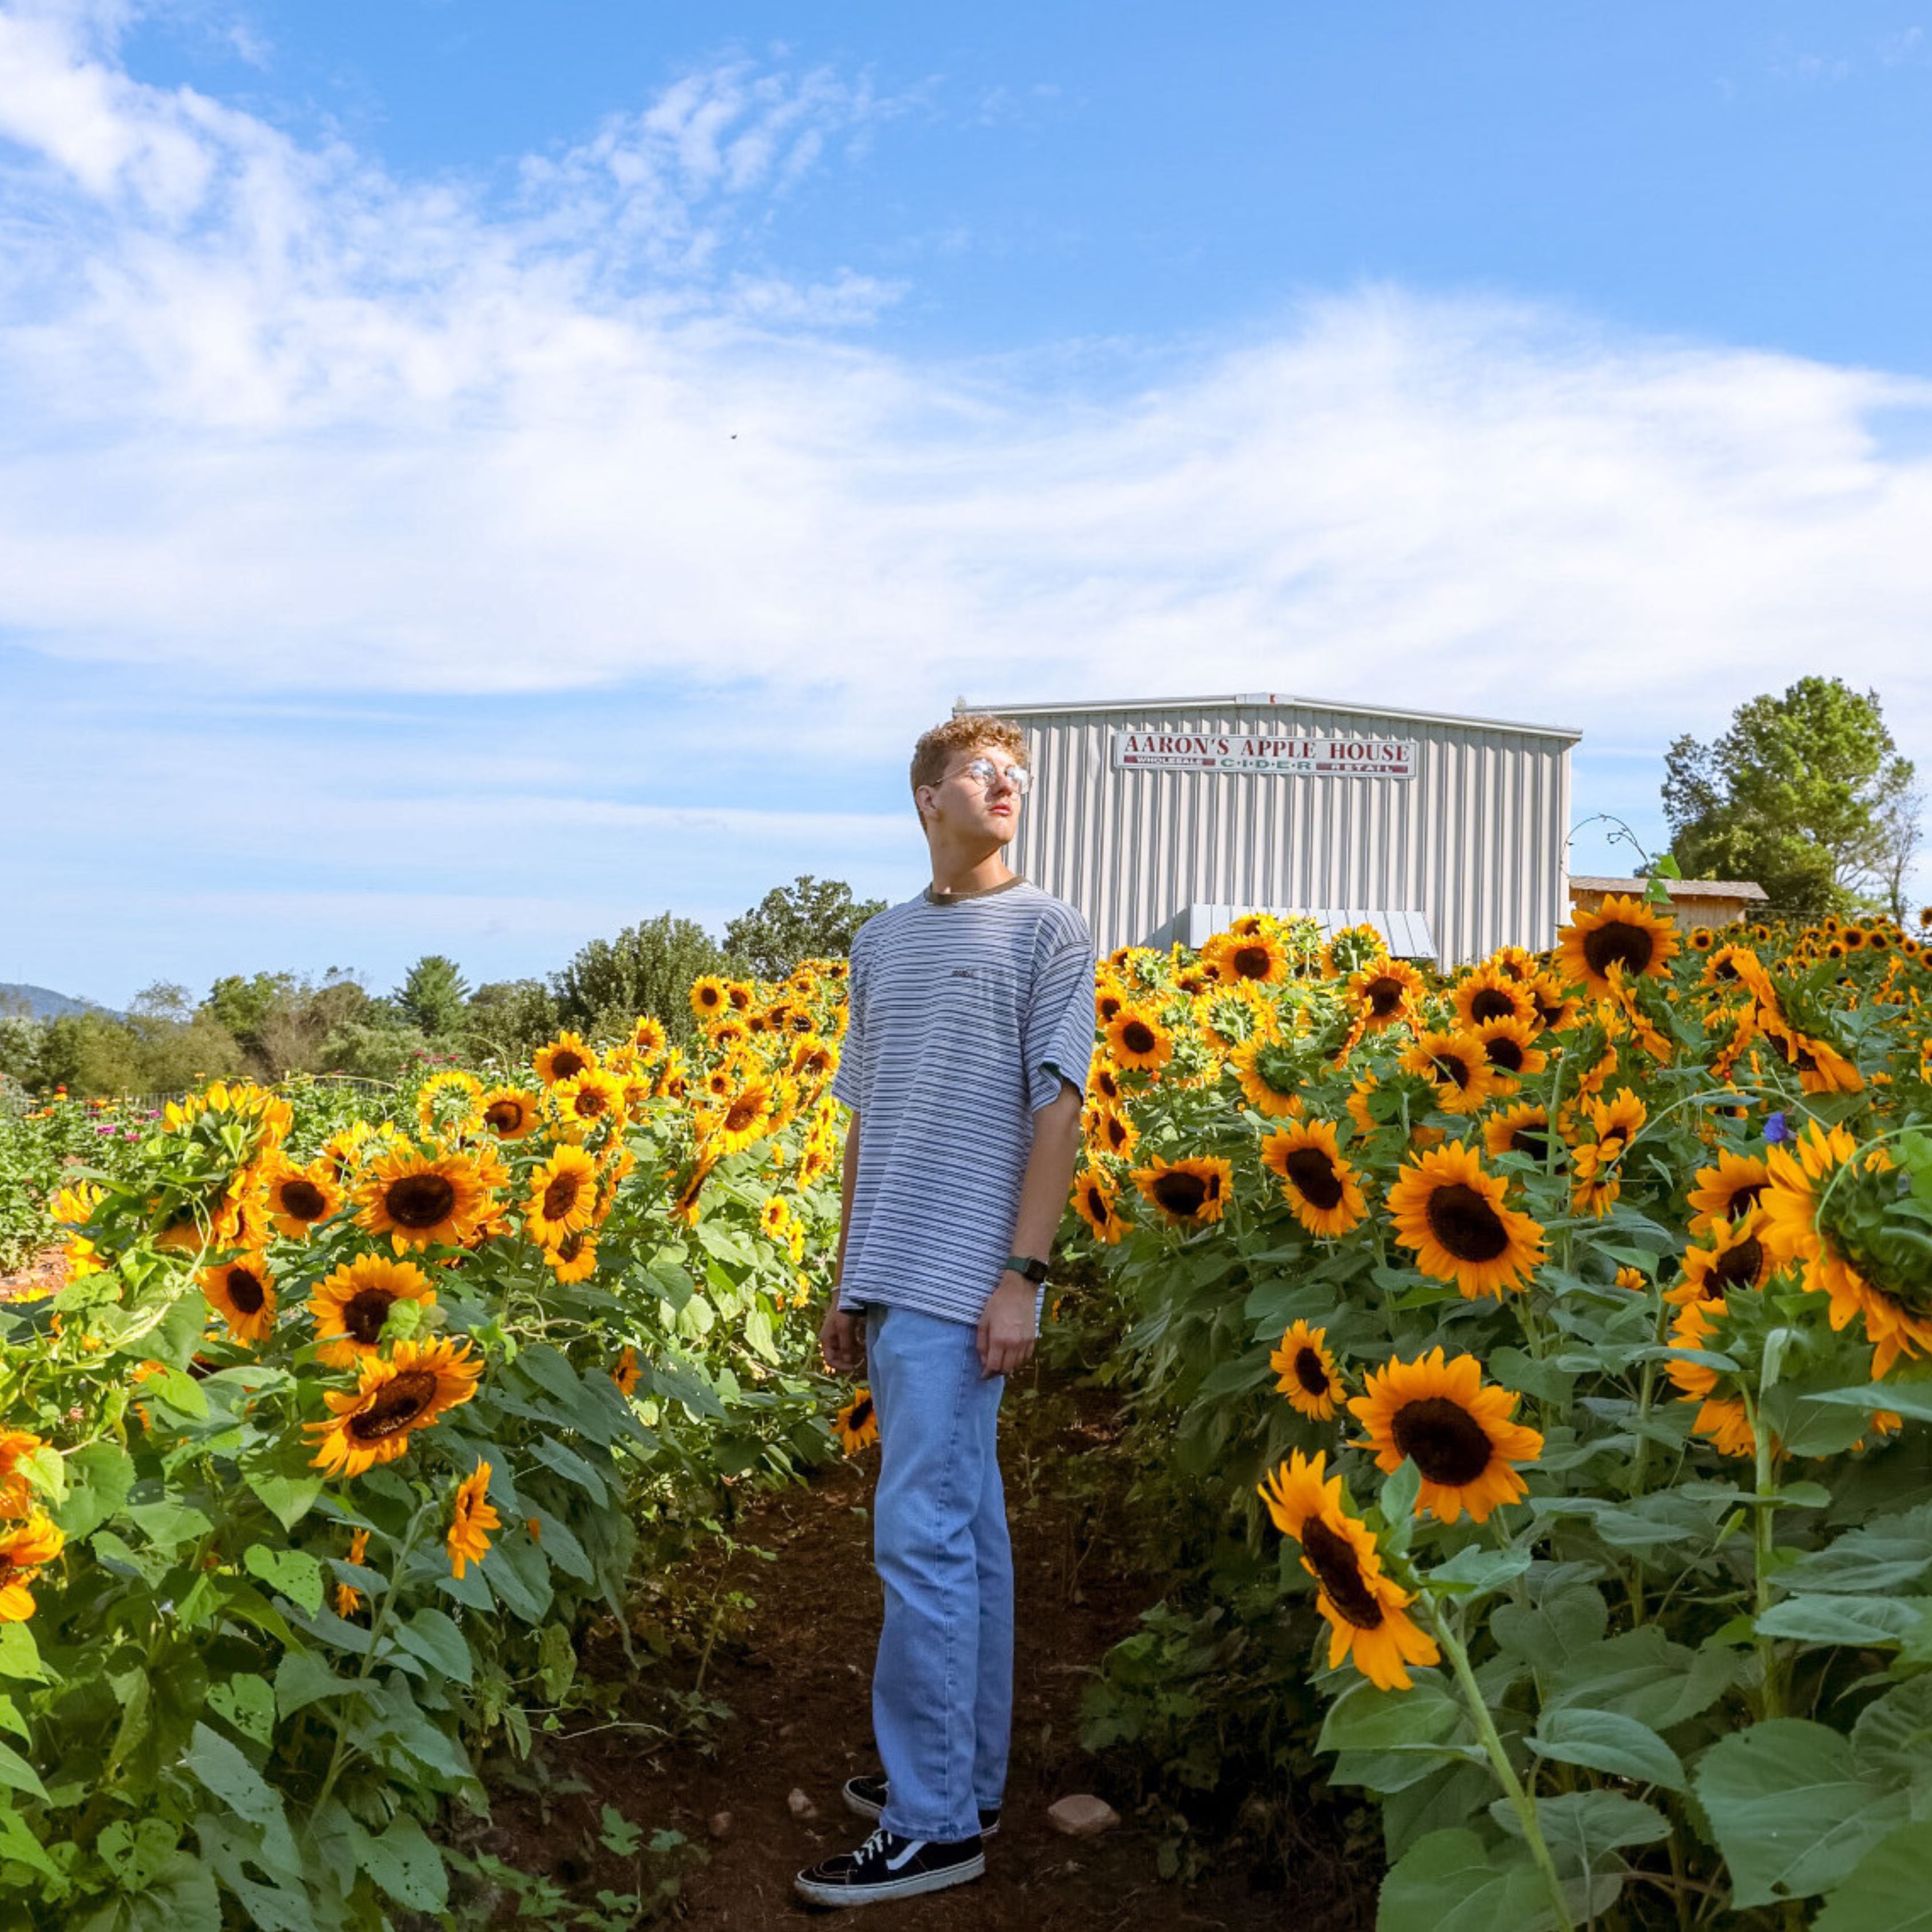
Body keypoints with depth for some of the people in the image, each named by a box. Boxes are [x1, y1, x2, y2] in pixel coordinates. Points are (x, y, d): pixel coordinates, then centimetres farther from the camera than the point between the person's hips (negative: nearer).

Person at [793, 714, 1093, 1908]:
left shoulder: (1049, 931, -1)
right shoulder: (881, 944, 16)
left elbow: (1059, 1110, -7)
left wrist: (1024, 1277, -13)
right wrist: (848, 1283, 16)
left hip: (967, 1284, -6)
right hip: (892, 1282, 6)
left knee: (924, 1537, -8)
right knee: (968, 1531, 14)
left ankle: (935, 1824, 3)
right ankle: (969, 1780, 23)